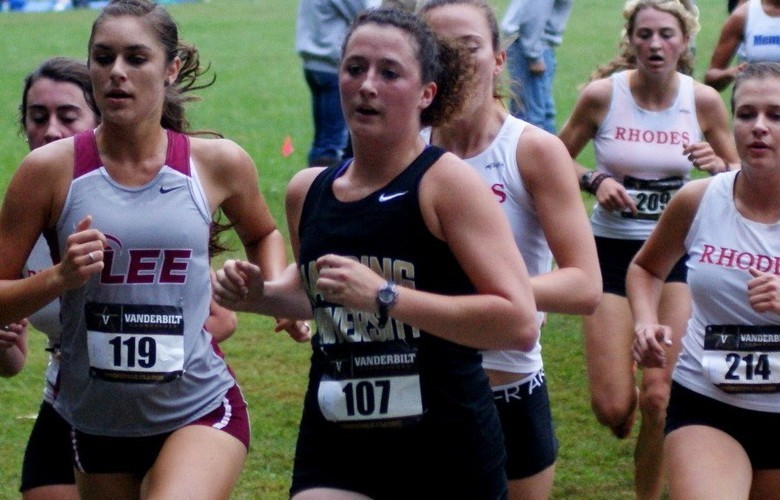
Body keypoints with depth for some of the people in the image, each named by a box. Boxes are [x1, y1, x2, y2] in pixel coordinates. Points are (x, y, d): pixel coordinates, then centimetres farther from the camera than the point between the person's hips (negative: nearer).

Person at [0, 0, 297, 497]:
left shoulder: (218, 163, -3)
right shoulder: (51, 169, -7)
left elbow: (262, 233, 20)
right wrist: (59, 277, -21)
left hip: (201, 412, -2)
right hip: (96, 423, 2)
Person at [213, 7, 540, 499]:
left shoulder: (447, 182, -14)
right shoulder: (308, 191, 4)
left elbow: (520, 323, -23)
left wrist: (386, 296, -26)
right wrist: (259, 295, 5)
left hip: (448, 456, -4)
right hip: (335, 455, 4)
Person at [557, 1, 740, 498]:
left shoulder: (703, 100, -6)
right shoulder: (602, 94, -9)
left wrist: (718, 166, -16)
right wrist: (595, 180, -15)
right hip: (611, 250, 0)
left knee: (659, 397, -10)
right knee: (612, 409, -4)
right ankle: (625, 393, 36)